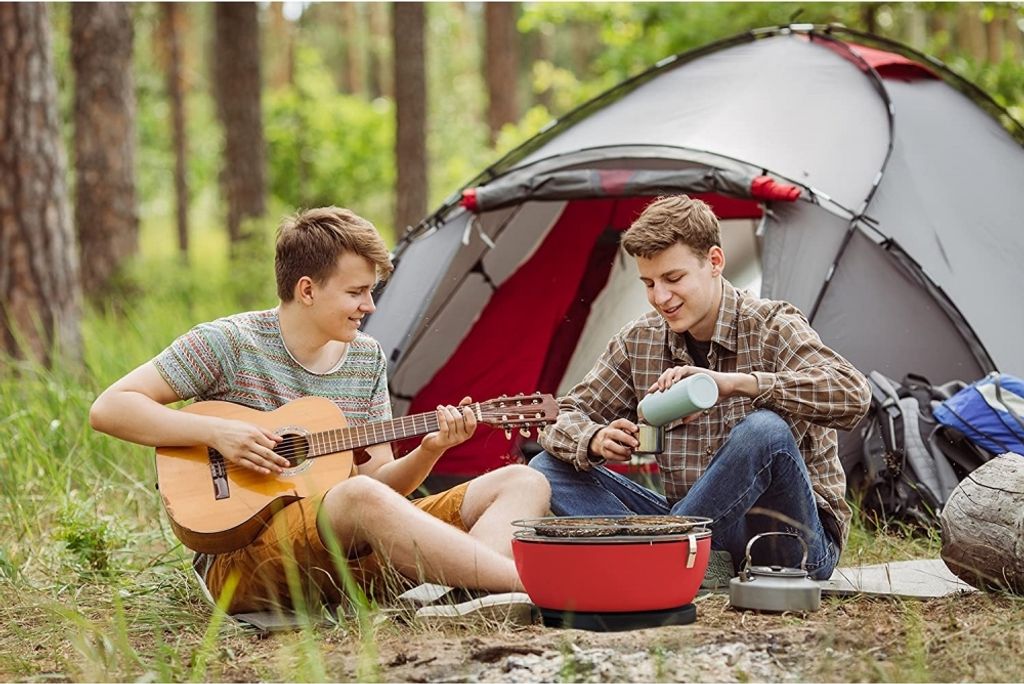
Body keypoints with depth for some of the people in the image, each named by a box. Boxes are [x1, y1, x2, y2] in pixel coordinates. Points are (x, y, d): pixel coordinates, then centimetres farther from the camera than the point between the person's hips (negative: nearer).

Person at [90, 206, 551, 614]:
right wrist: (215, 432, -19)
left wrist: (429, 451, -9)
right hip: (242, 559, -6)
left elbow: (379, 479, 11)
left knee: (524, 482, -9)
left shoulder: (367, 357, 11)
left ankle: (466, 591, -42)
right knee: (361, 498, -40)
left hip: (356, 549, 6)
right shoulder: (229, 343, -5)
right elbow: (108, 409, -9)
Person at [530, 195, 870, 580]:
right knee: (549, 467, -7)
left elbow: (852, 395, -28)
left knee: (764, 430, -37)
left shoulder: (771, 327, -11)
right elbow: (567, 418, 9)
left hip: (799, 546, -5)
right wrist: (596, 441, -17)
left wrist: (734, 382, -39)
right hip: (695, 524, 5)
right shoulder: (639, 342, 5)